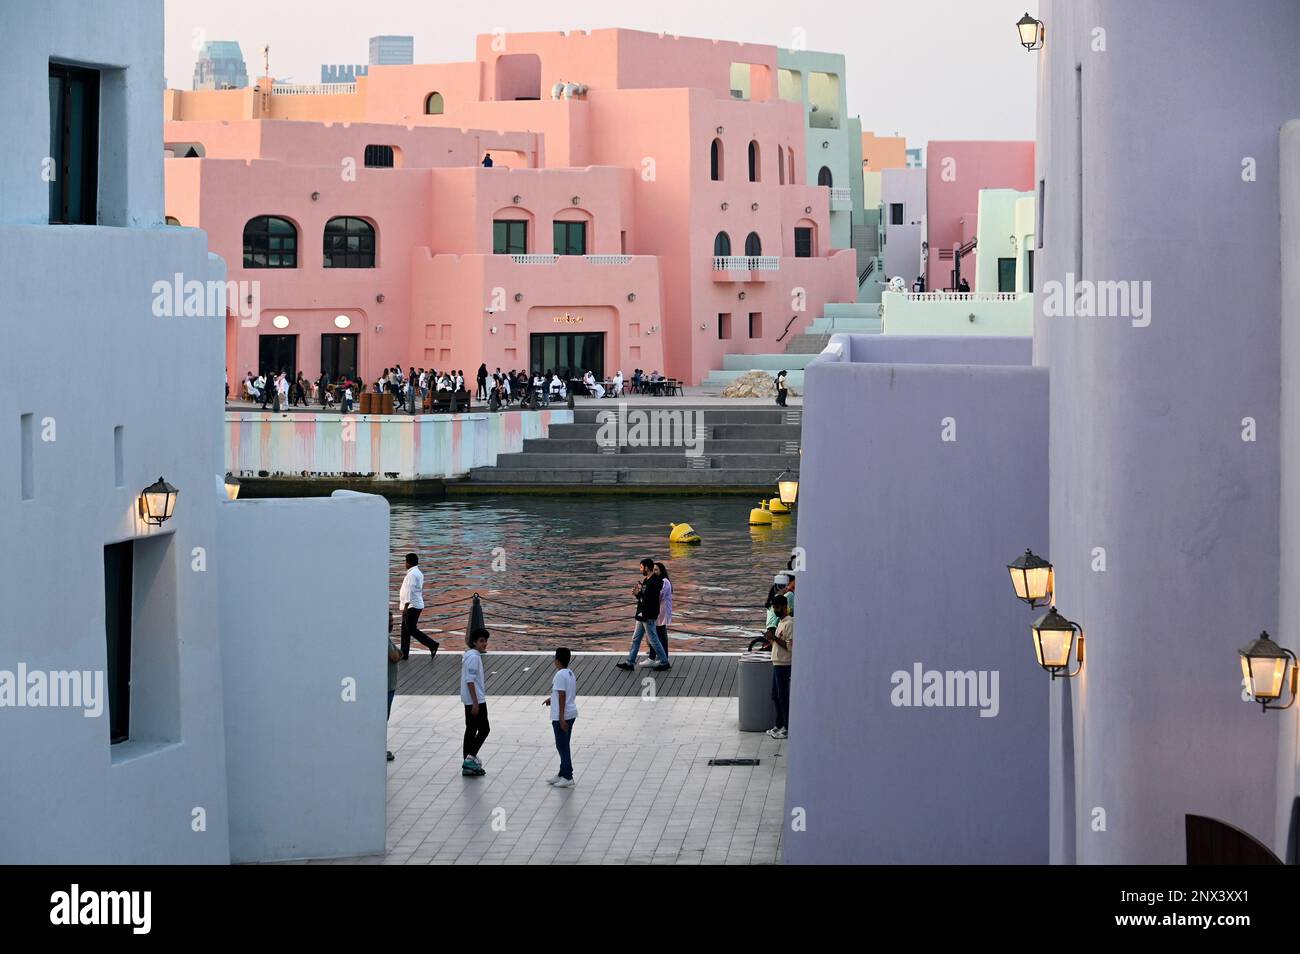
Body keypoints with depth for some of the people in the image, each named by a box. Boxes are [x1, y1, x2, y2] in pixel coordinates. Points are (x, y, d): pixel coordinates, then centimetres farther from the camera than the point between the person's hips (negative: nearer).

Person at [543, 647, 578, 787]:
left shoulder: (560, 675, -17)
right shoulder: (570, 673, 11)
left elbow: (562, 696, -21)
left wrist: (561, 718, -20)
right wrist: (552, 698, 27)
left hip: (562, 717, -9)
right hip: (571, 714, 9)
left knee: (562, 746, -3)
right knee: (563, 746, 17)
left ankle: (567, 777, -2)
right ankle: (563, 774, 25)